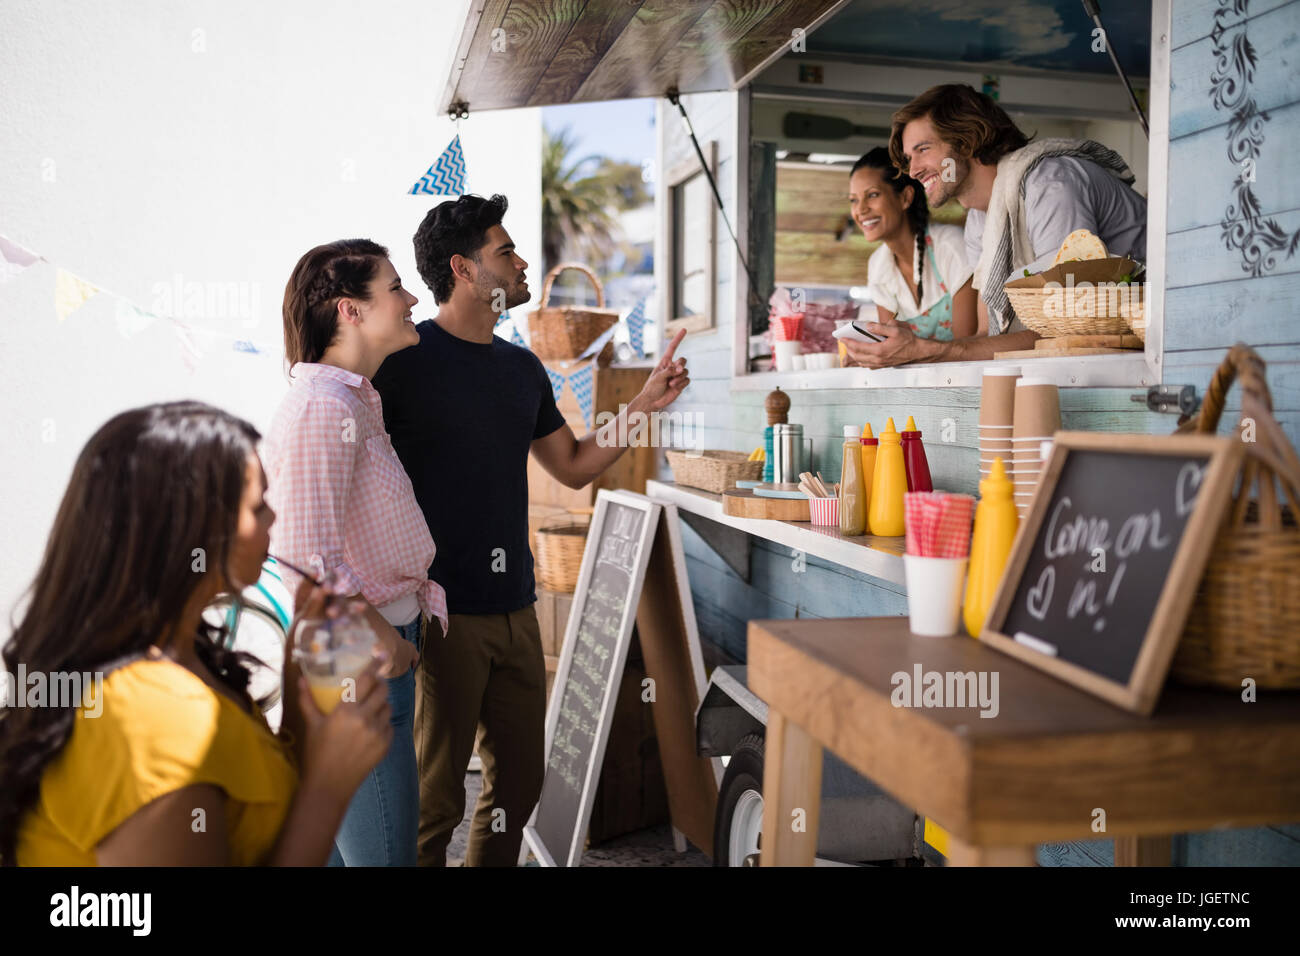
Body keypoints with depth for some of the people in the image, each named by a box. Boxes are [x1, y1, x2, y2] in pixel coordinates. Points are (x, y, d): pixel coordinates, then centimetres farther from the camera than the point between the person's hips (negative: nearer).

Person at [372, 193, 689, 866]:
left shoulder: (523, 368, 14)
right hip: (441, 612, -7)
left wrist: (643, 404, 11)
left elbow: (574, 466, 21)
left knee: (519, 785, 14)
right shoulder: (404, 359, -7)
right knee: (434, 798, -1)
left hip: (515, 609, 7)